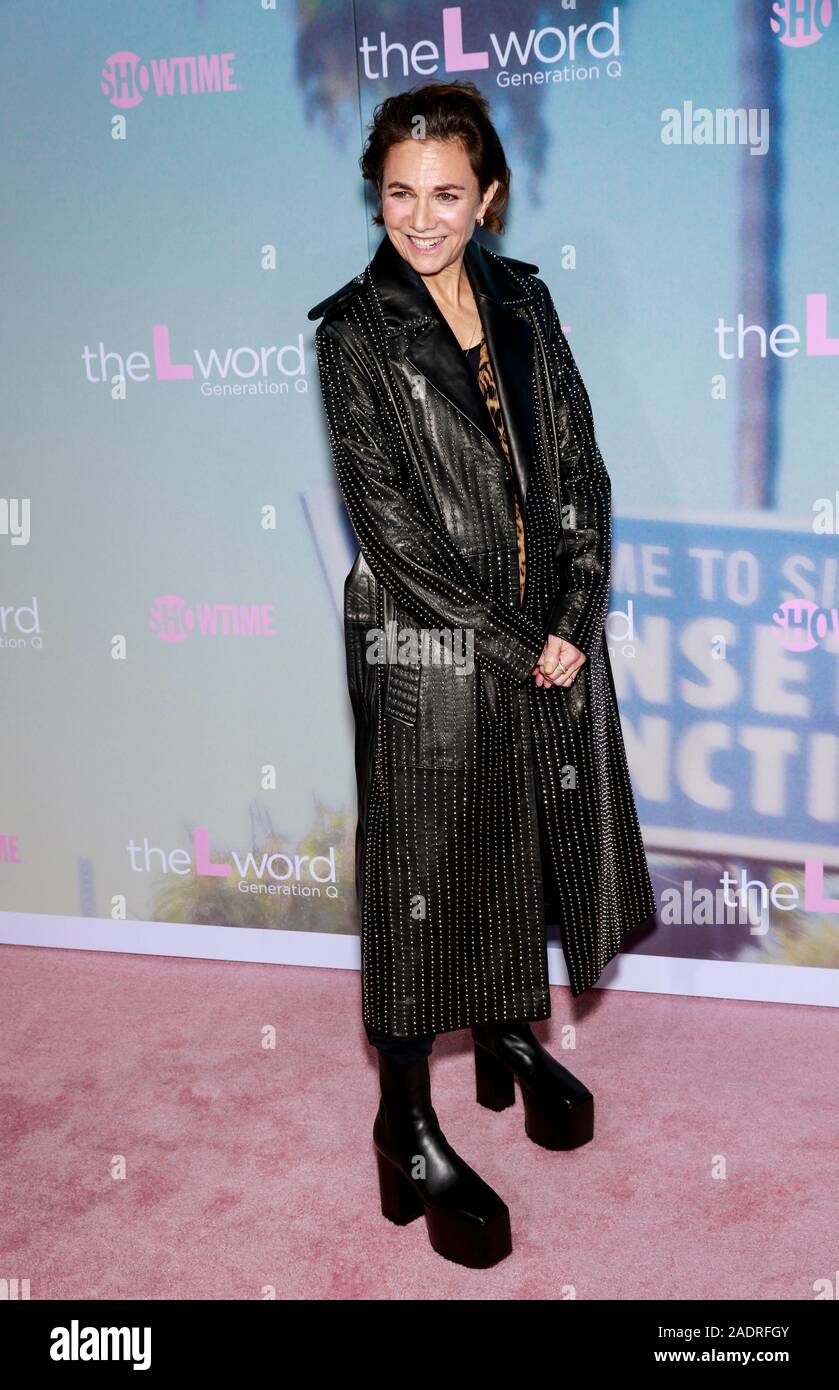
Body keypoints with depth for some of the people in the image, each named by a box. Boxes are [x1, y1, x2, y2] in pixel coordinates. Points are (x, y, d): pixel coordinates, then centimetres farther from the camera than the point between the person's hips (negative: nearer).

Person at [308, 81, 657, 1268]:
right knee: (422, 877, 4)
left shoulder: (523, 301, 7)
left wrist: (575, 618, -8)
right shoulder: (355, 332, -8)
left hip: (552, 641, 5)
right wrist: (516, 646, -14)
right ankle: (409, 1133, 19)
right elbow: (390, 522, -14)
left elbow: (581, 469, 4)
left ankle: (514, 1040, 42)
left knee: (531, 847, 18)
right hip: (428, 654, -5)